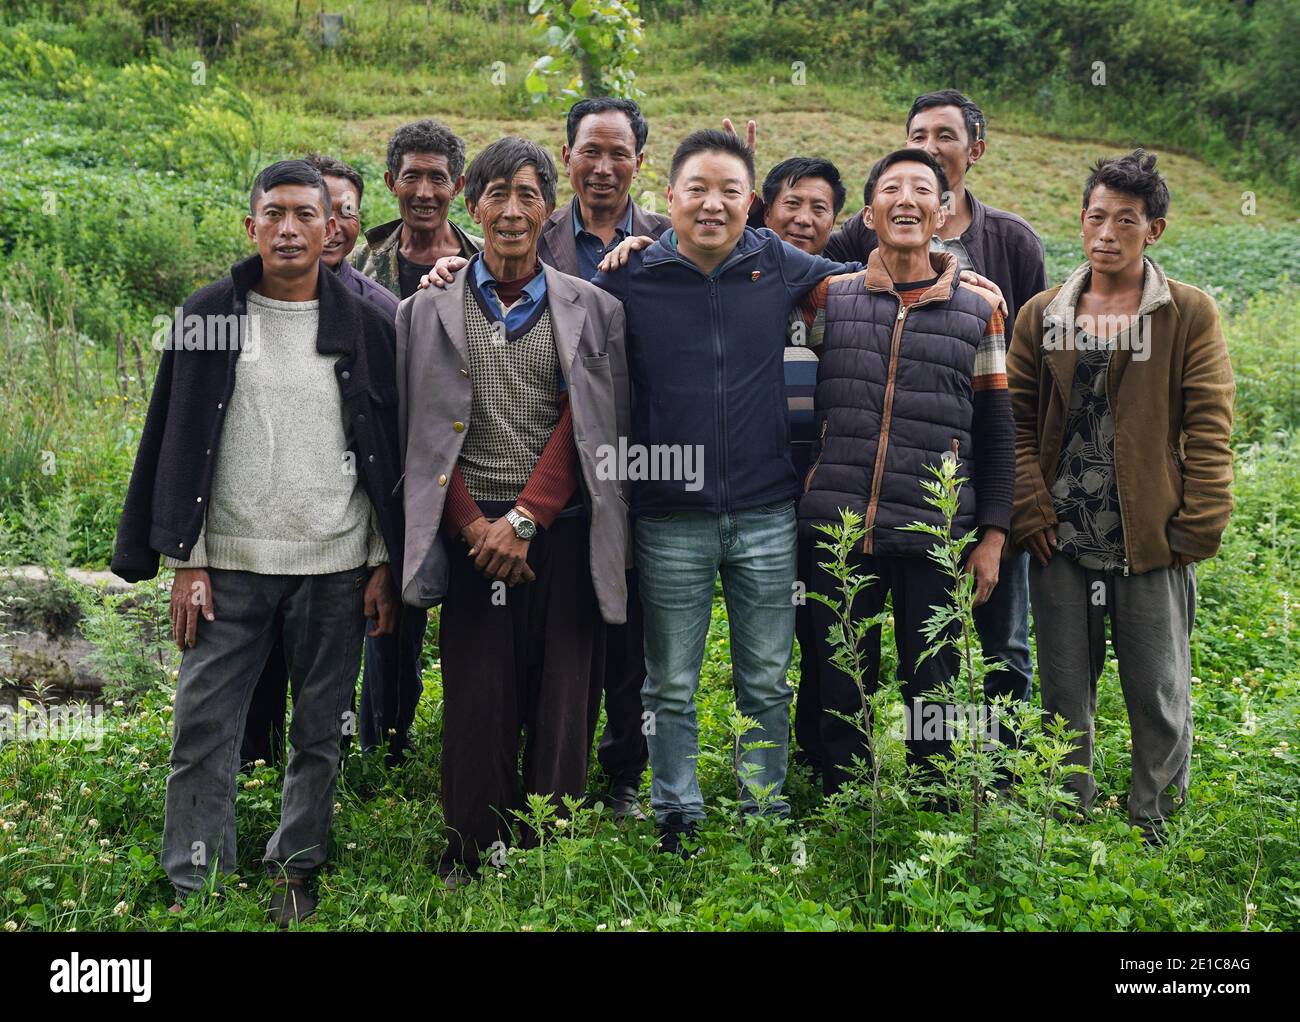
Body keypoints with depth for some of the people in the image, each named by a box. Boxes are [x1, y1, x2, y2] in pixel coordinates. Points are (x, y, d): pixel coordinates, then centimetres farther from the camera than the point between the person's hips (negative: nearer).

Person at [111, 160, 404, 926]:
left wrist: (385, 562, 2)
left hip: (335, 567, 1)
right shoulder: (211, 316, 3)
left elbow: (388, 452, 6)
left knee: (321, 733, 8)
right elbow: (179, 444, 2)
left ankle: (297, 874, 23)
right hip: (231, 565, 0)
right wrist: (185, 562, -3)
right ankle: (194, 890, 10)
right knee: (203, 732, -2)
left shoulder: (365, 325, 4)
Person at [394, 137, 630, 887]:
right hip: (474, 532, 0)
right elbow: (426, 432, 6)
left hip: (562, 531, 0)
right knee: (476, 704, -1)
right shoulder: (431, 311, 10)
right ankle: (474, 857, 12)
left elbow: (584, 426, 1)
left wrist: (524, 520, -9)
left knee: (563, 703, 1)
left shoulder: (591, 310, 9)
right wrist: (473, 525, -6)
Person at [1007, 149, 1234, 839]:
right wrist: (1031, 512, -3)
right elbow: (1016, 421, 7)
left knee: (1161, 699, 6)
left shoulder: (1190, 315, 1)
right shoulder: (1041, 316, 7)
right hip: (1061, 546, 2)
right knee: (1064, 699, 11)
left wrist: (1199, 526, -8)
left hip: (1152, 546, -2)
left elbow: (1208, 428, -2)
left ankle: (1156, 833, 23)